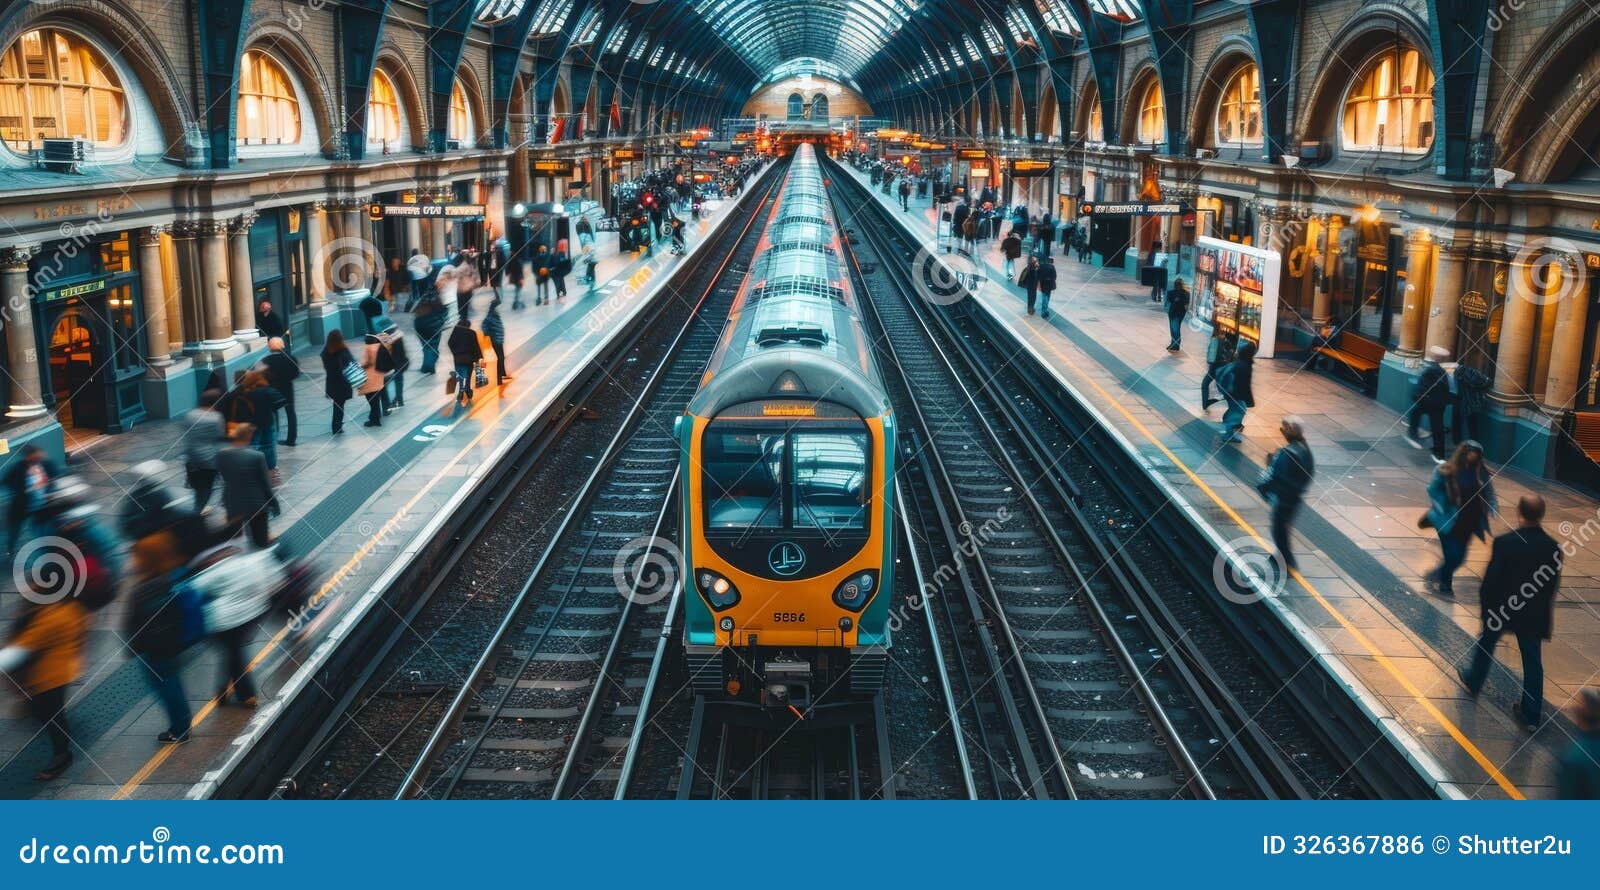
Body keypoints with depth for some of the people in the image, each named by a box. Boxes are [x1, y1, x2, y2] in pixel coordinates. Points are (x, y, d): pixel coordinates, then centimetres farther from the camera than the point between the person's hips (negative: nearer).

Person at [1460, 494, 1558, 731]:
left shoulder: (1504, 543, -22)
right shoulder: (1552, 547, -10)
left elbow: (1491, 578, -16)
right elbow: (1553, 584, 0)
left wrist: (1484, 604, -1)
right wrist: (1543, 610, 14)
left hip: (1501, 607, -2)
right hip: (1535, 614, 2)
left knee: (1486, 644, 24)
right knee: (1533, 662, 10)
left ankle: (1473, 682, 45)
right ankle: (1531, 715, 16)